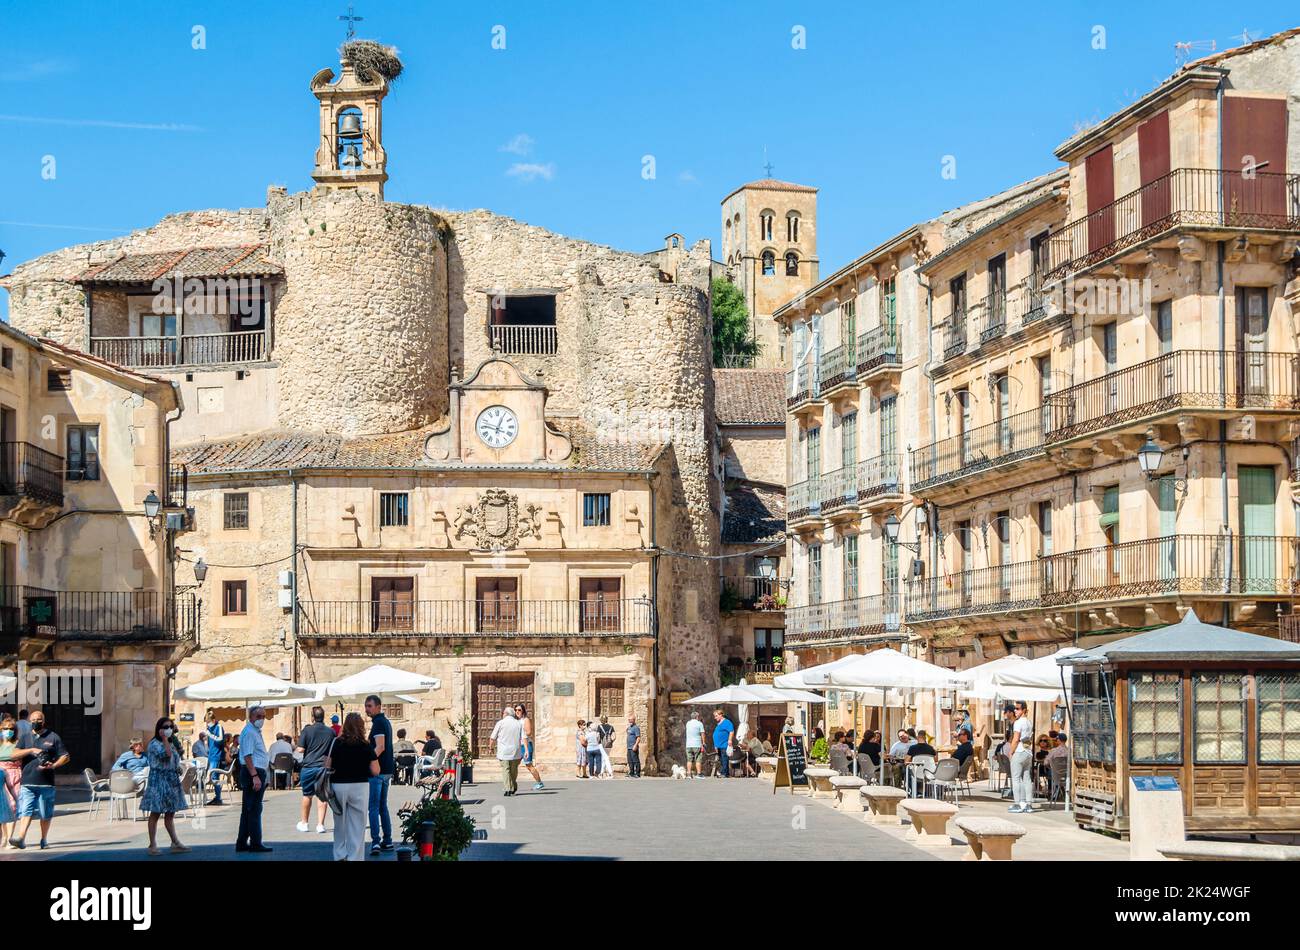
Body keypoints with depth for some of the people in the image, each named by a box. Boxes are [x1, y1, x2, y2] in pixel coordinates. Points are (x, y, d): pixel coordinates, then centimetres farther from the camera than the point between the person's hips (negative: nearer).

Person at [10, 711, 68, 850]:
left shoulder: (53, 737, 8)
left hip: (46, 782, -1)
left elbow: (65, 757, 7)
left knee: (45, 814, 4)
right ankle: (21, 839, -19)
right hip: (27, 782, 1)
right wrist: (31, 750, -11)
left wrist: (53, 765, -12)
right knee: (25, 811, -10)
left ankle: (44, 840, 16)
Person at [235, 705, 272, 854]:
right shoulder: (249, 732, -13)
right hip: (253, 773, -11)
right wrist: (255, 776, -28)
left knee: (248, 809, 13)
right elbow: (247, 756, -22)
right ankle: (255, 844, -7)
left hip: (257, 773, 11)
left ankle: (242, 843, 18)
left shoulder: (256, 732, 19)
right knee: (254, 809, -8)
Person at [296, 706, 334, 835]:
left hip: (308, 766, -1)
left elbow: (300, 749, -8)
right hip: (324, 766, 1)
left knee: (307, 795, 13)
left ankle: (304, 823, 26)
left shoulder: (307, 730, -5)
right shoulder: (331, 732, 2)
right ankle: (320, 824, -5)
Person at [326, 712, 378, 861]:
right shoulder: (366, 747, -4)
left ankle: (340, 856, 15)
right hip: (359, 787, -1)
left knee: (340, 824, 14)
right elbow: (375, 771, -5)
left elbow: (326, 766, -2)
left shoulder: (335, 743, -1)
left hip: (338, 786, 1)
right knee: (357, 826, 4)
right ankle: (355, 857, 3)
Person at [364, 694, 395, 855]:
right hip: (387, 770, 10)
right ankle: (387, 841, 16)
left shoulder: (378, 722, -13)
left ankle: (375, 841, -15)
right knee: (383, 806, 15)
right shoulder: (385, 721, 16)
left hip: (377, 771, -10)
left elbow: (380, 747, -23)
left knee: (374, 807, -9)